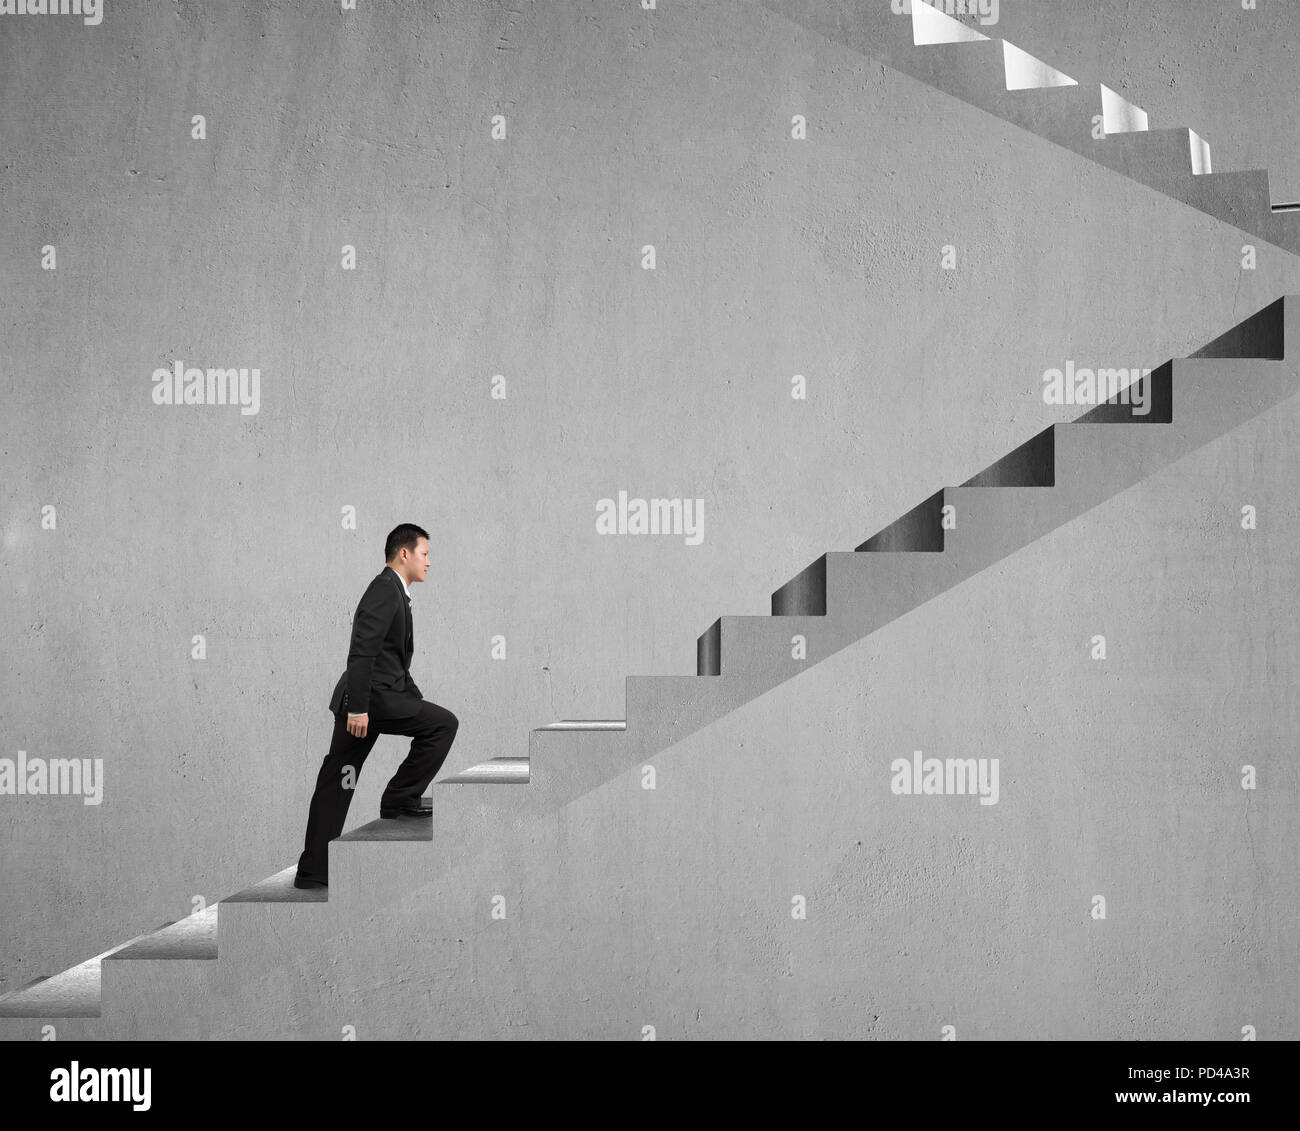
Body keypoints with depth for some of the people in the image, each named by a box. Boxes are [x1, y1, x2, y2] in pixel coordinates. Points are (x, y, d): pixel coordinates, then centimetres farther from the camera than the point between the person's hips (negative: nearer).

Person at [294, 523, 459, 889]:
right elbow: (361, 651, -21)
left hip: (364, 699, 10)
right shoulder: (384, 590, -11)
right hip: (371, 697, -10)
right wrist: (358, 708, -24)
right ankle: (399, 799, -3)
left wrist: (416, 698, 26)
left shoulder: (393, 592, 21)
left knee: (336, 782, 8)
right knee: (443, 723, -7)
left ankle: (312, 871, 11)